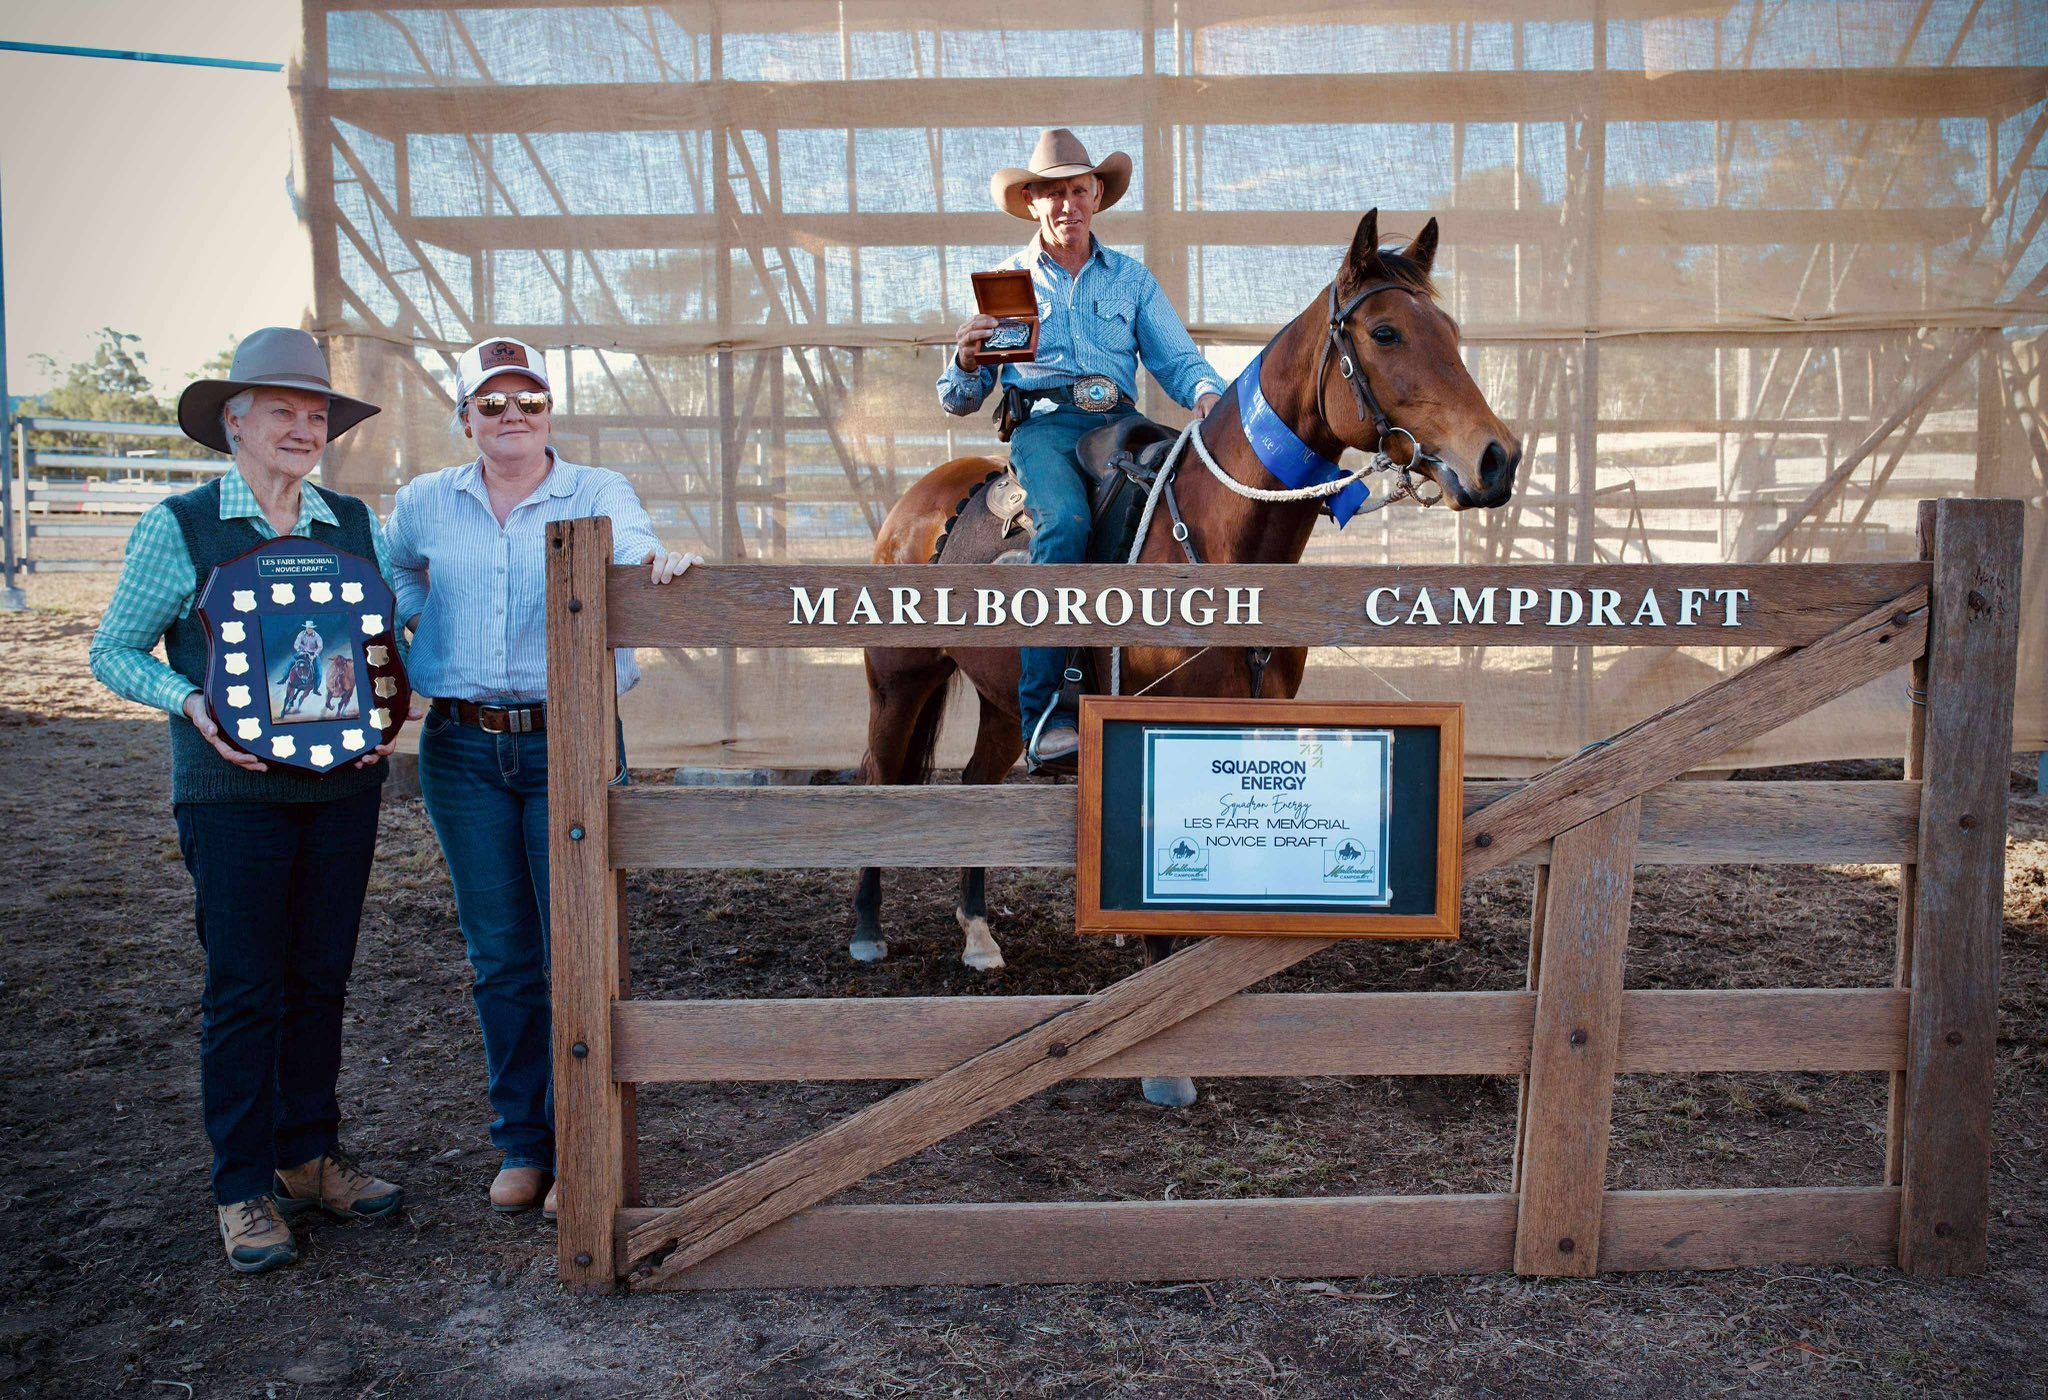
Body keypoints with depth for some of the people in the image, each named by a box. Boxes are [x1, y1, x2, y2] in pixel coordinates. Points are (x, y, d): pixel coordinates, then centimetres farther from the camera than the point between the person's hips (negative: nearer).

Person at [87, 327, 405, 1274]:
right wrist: (190, 702, -16)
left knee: (322, 979, 11)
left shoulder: (354, 524, 7)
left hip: (343, 785, 4)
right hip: (233, 793, -3)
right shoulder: (179, 527, -3)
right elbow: (114, 651, 1)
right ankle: (244, 1189, 17)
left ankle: (311, 1157, 27)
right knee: (244, 989, 2)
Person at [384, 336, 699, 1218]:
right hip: (462, 752, 3)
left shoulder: (597, 493, 1)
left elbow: (632, 551, -20)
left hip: (569, 746, -3)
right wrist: (405, 644, 5)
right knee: (501, 958, 10)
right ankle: (522, 1142, 26)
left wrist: (660, 562, -42)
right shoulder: (424, 504, 10)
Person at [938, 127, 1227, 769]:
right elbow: (960, 400, 13)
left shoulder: (1132, 277, 21)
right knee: (1066, 521, -35)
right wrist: (967, 362, -10)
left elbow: (1178, 360, 13)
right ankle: (1042, 712, -34)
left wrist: (1207, 392, -10)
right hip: (1044, 423, -3)